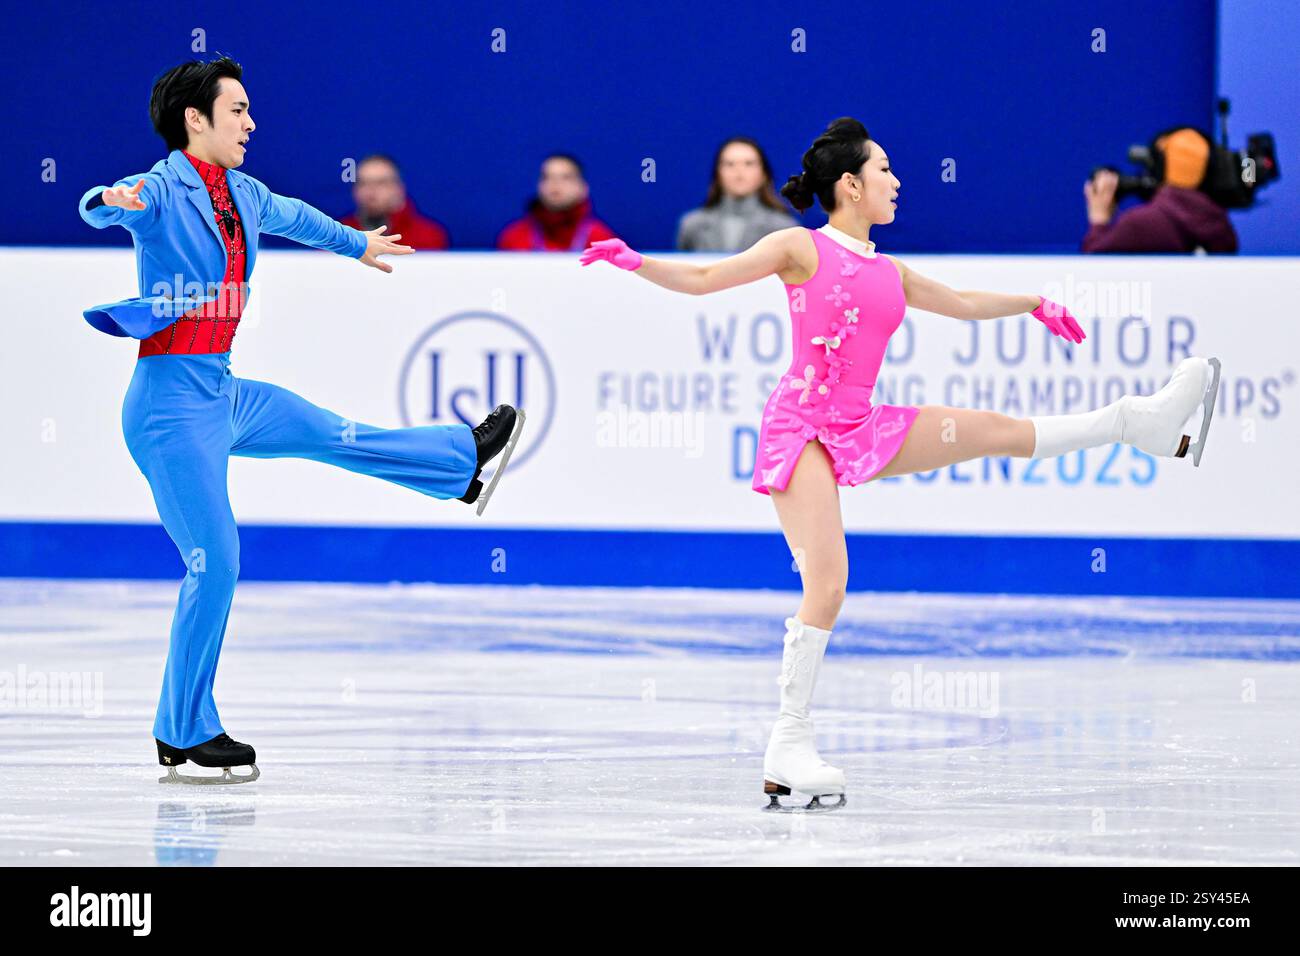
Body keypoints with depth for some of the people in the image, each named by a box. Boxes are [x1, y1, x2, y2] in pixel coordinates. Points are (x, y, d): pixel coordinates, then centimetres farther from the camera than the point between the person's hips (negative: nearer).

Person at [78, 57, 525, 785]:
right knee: (215, 562, -9)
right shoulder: (163, 192, -15)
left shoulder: (244, 197, 10)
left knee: (336, 437, 28)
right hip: (173, 402, -8)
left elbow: (296, 218, 32)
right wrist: (113, 201, -62)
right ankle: (185, 738, -1)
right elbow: (100, 208, -36)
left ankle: (463, 462, 54)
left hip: (225, 392, 8)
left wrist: (356, 245, 52)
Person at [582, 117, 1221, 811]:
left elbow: (960, 303, 33)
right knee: (827, 584, -18)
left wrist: (1032, 304, 43)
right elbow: (702, 279, -1)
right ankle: (789, 747, -15)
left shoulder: (888, 273, 17)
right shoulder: (802, 248, -1)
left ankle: (1144, 423, 23)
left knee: (995, 430, 8)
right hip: (801, 425, -6)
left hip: (860, 432, 6)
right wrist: (635, 263, -15)